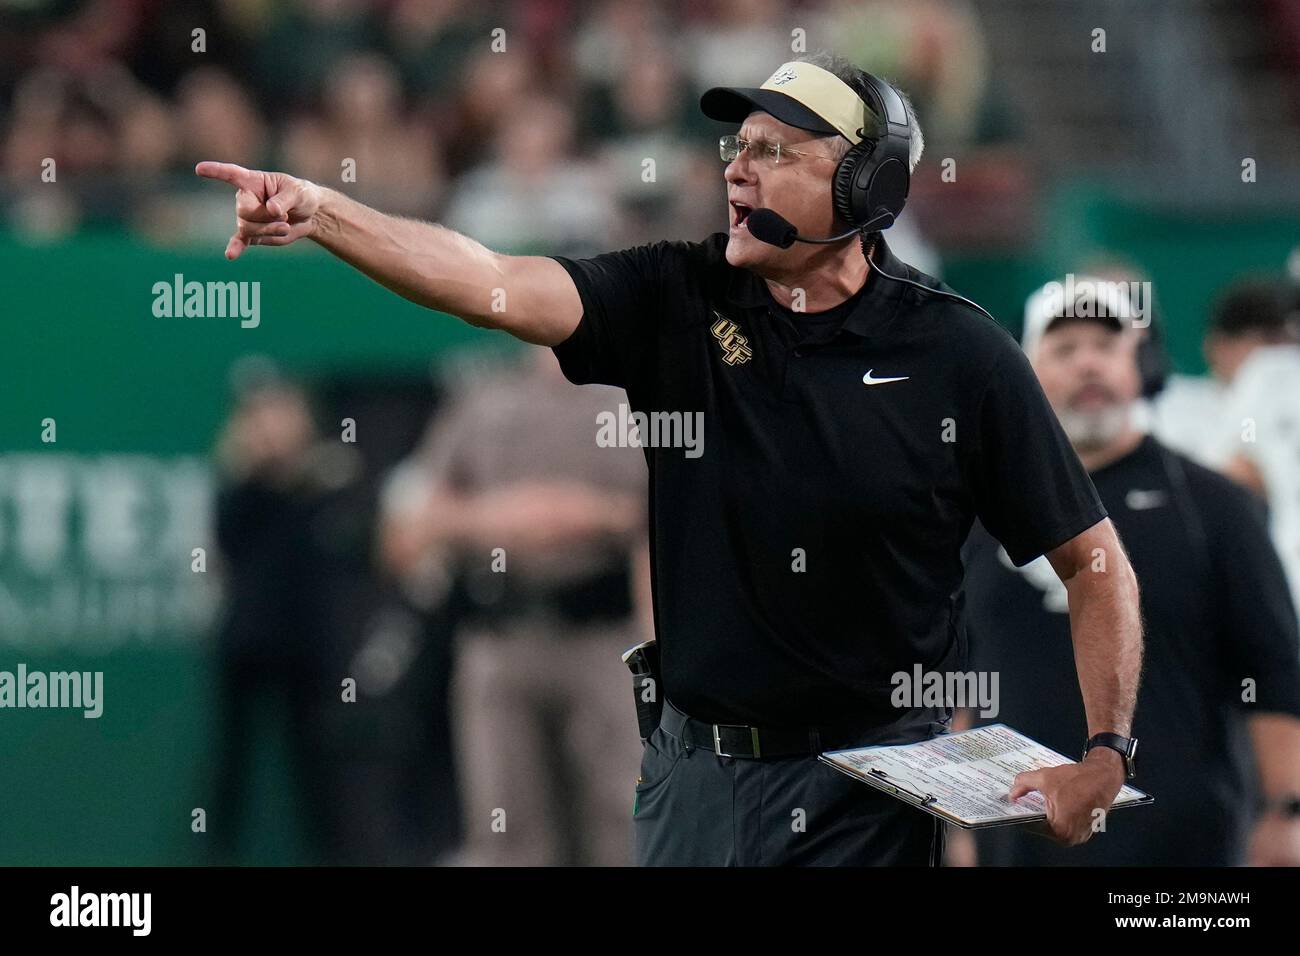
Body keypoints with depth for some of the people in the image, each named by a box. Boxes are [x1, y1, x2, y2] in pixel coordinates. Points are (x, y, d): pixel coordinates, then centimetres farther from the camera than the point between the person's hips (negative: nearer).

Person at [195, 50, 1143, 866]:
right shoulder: (678, 302, -1)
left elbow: (1095, 564, -1)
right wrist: (320, 212, -30)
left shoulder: (958, 354, -6)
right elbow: (492, 285, -15)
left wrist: (1107, 756, -11)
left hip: (870, 784, -3)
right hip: (697, 771, 3)